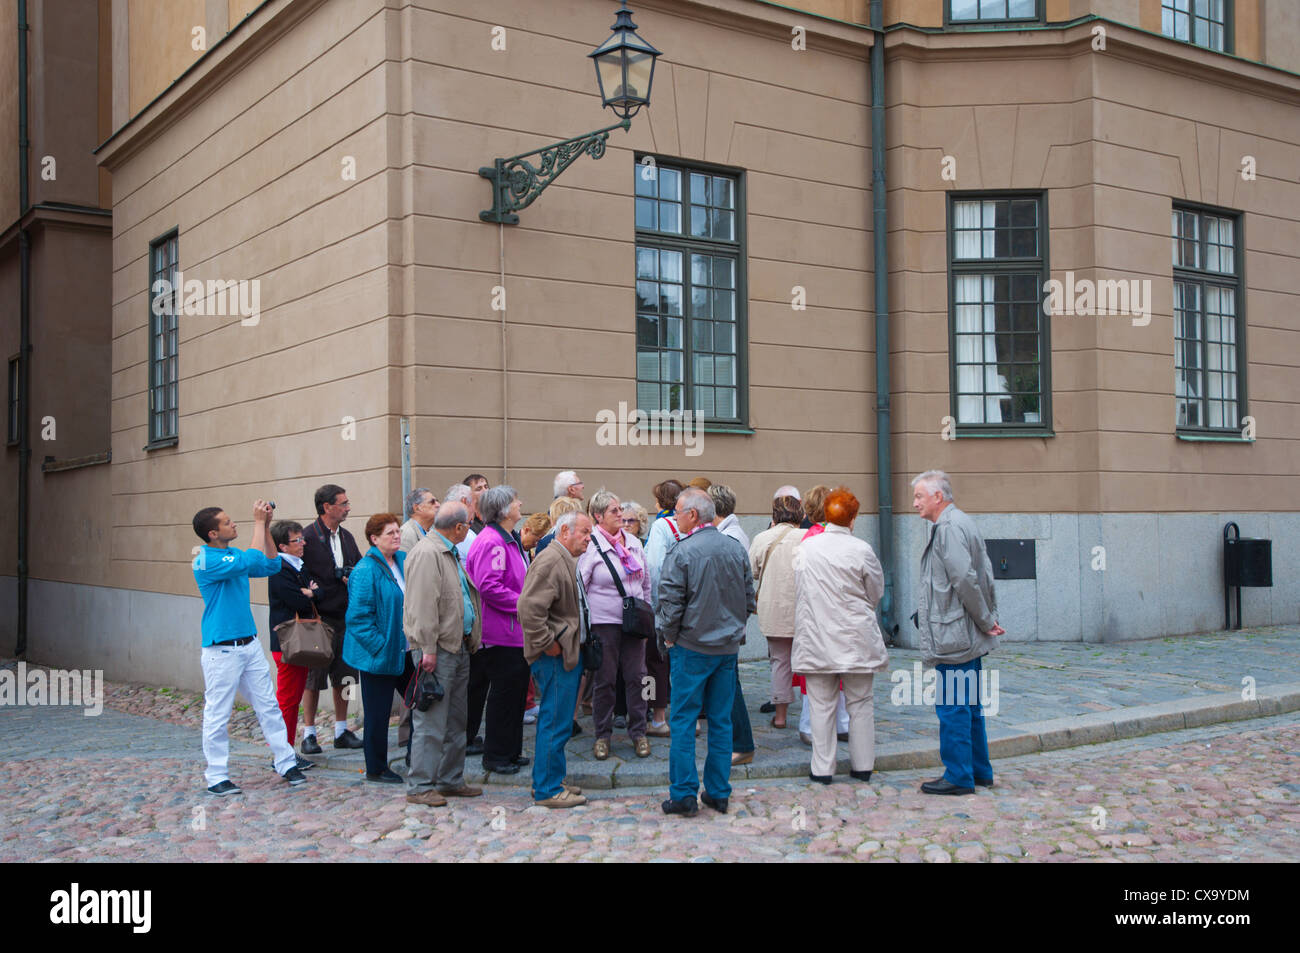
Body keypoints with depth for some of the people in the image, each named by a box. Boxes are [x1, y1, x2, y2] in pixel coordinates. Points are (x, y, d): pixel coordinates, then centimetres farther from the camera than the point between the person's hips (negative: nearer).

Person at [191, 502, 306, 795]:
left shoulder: (235, 555, 10)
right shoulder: (206, 561, -17)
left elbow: (271, 565, 14)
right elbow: (253, 560, -27)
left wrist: (266, 526, 5)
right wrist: (259, 522, -18)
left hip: (250, 644, 8)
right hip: (221, 650, -8)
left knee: (268, 707, 9)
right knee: (217, 715, 2)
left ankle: (287, 764, 16)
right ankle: (216, 777, 12)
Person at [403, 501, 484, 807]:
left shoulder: (451, 553, 18)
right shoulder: (426, 553, -14)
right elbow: (423, 605, -20)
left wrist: (471, 640, 19)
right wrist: (428, 649, -22)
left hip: (459, 647, 10)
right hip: (438, 649, -10)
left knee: (456, 721, 15)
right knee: (431, 721, -6)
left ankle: (451, 781, 23)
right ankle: (420, 786, 0)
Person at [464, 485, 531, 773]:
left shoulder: (508, 540, 17)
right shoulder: (491, 542, -17)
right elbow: (488, 587, -26)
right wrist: (523, 604, -20)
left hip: (515, 631, 10)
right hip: (501, 633, -10)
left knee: (517, 689, 15)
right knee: (504, 692, -2)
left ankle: (511, 752, 25)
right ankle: (495, 756, 9)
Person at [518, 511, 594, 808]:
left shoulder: (568, 561, 17)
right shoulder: (549, 561, -17)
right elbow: (529, 608, -27)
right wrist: (547, 644, -20)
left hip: (568, 655, 11)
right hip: (555, 658, -11)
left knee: (556, 722, 17)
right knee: (555, 723, -5)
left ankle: (550, 782, 26)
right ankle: (547, 790, 3)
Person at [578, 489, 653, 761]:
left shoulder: (634, 542, 10)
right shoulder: (591, 546, -7)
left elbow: (646, 582, 18)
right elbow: (578, 587, -6)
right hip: (604, 623, -4)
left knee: (636, 675, 5)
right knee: (605, 679, 3)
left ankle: (638, 732, 17)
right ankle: (602, 735, 15)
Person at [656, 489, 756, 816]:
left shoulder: (682, 552, -13)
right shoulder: (736, 549, 4)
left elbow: (670, 603, -14)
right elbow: (749, 598, 10)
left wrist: (669, 637, 1)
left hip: (692, 646, -5)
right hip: (729, 646, 5)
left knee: (684, 720, 2)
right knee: (721, 721, 10)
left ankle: (684, 794, 3)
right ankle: (718, 794, 15)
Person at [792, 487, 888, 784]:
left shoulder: (805, 547, -4)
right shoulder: (861, 550, -9)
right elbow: (876, 594, 4)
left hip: (816, 636, 1)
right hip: (856, 637, -1)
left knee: (821, 705, 7)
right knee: (860, 703, 11)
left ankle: (822, 768, 10)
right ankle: (862, 765, 17)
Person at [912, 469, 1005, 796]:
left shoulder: (949, 528, -15)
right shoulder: (962, 523, 17)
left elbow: (965, 579, -22)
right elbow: (985, 575, 19)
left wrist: (985, 621, -14)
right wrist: (989, 619, 14)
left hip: (954, 637, -10)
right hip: (967, 637, 10)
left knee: (952, 707, -4)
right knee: (969, 705, 16)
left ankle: (958, 776, 1)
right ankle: (980, 770, 23)